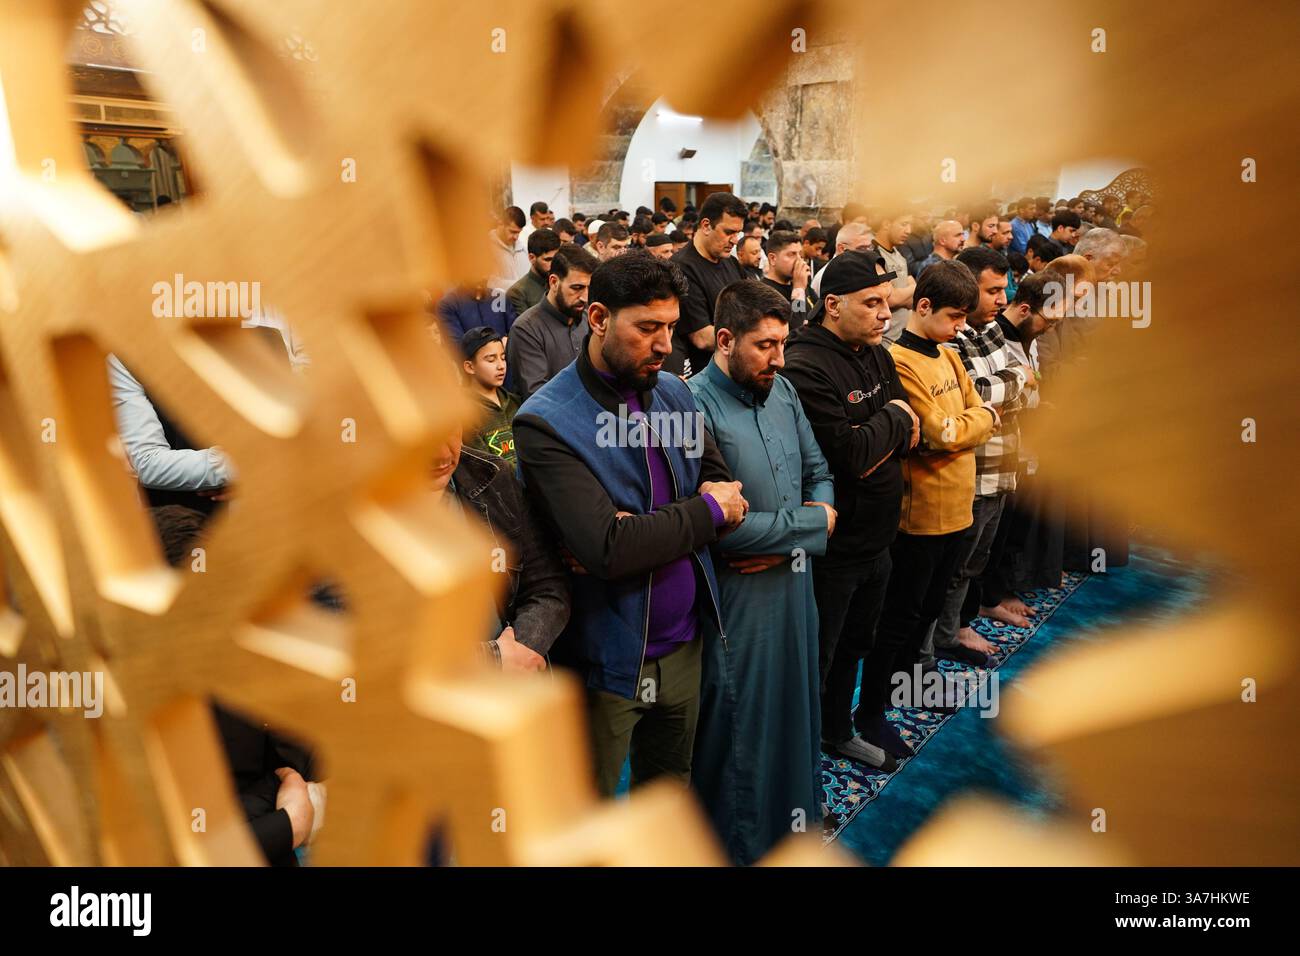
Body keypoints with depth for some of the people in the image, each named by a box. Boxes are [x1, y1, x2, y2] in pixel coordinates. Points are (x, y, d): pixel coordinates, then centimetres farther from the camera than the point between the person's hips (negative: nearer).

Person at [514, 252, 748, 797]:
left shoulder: (673, 392, 2)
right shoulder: (545, 423, -19)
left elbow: (723, 488, 0)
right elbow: (607, 549, -28)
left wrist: (642, 533, -19)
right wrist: (707, 511, -16)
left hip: (684, 641, 6)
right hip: (608, 655, -6)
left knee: (669, 785, 24)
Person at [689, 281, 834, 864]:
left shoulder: (782, 391, 4)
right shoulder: (696, 407, -20)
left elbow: (819, 475, 10)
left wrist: (791, 542, -10)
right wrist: (811, 524, -13)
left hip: (794, 581, 7)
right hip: (738, 596, -7)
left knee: (796, 707, 21)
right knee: (741, 725, 9)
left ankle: (794, 816, 43)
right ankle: (739, 842, 31)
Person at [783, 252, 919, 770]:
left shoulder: (878, 357, 8)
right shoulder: (806, 369, -21)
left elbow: (910, 434, 8)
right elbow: (849, 453, -29)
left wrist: (875, 438, -14)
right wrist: (893, 419, -11)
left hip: (875, 540, 9)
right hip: (832, 547, -8)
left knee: (855, 646, 25)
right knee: (816, 659, 6)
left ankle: (840, 732, 45)